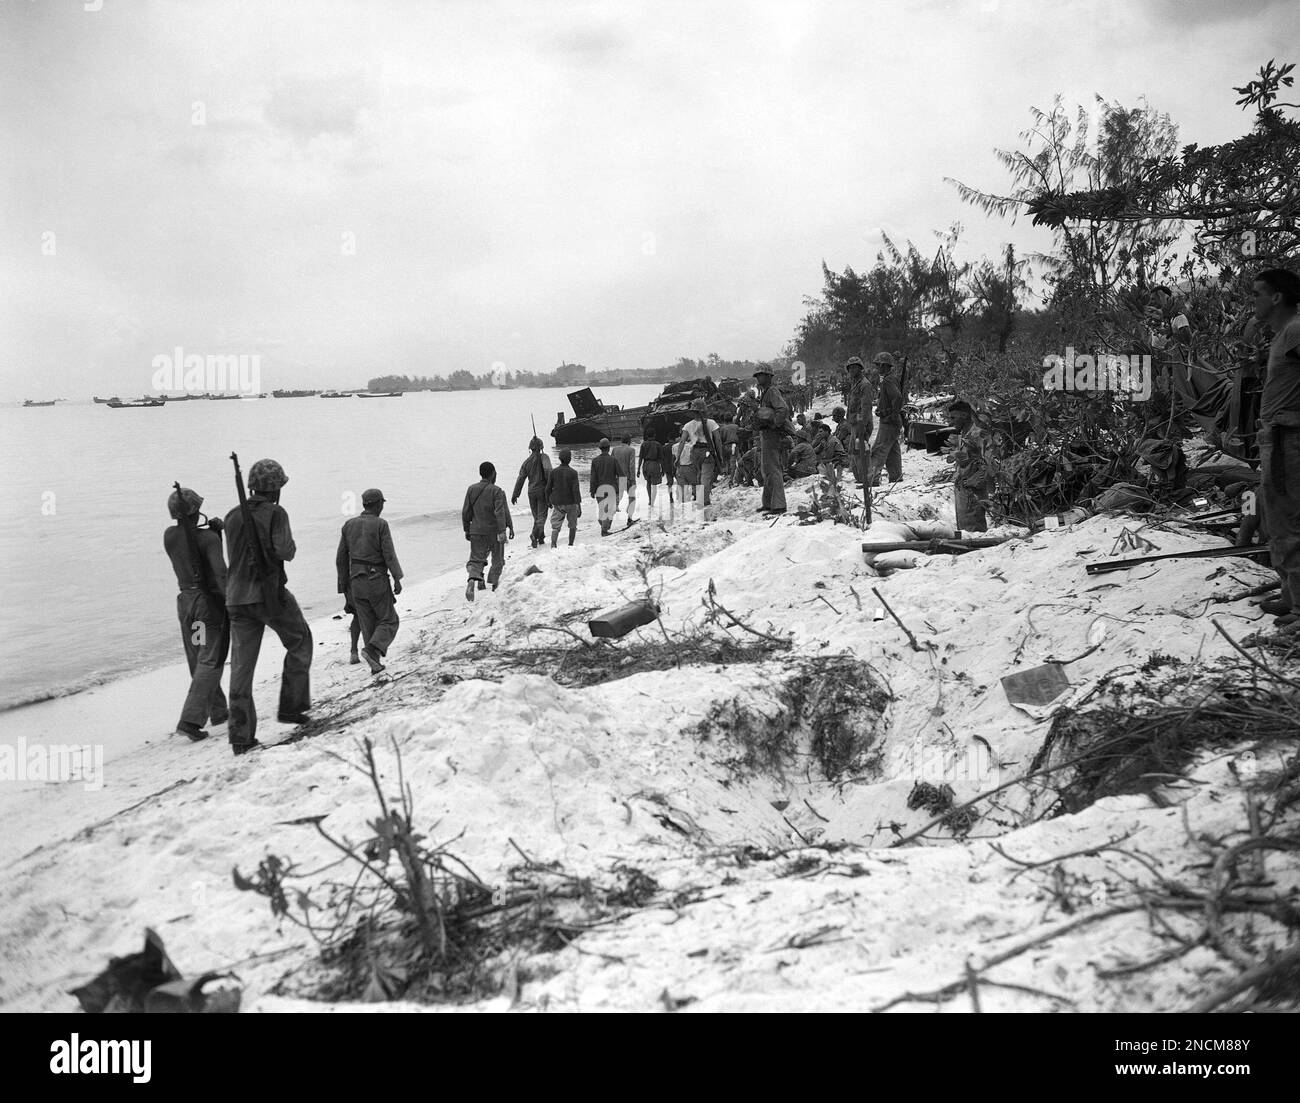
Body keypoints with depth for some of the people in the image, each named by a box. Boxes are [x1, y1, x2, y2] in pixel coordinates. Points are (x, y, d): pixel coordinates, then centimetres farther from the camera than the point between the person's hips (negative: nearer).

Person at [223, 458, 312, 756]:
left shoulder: (232, 517, 9)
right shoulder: (275, 513, -7)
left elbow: (233, 555, 17)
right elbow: (285, 551, -17)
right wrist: (290, 544, 3)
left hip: (237, 597, 5)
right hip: (270, 592, -5)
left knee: (242, 664, 5)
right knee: (299, 643, 18)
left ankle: (241, 736, 3)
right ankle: (291, 706, 13)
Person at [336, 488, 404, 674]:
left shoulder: (349, 525, 4)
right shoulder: (381, 525, -10)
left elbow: (341, 558, 6)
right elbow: (389, 555, -15)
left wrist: (344, 585, 14)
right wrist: (397, 579, -9)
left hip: (357, 581, 5)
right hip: (377, 580, -5)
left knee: (368, 624, 14)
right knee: (389, 621, 7)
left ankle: (375, 664, 13)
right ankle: (372, 650, -16)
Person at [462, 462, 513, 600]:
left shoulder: (472, 490, 4)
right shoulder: (497, 491, -12)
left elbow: (466, 512, 8)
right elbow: (501, 512, -21)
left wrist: (467, 530, 17)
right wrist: (503, 531, -23)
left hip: (477, 531, 3)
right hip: (495, 532, -3)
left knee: (476, 559, 3)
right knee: (497, 560, 15)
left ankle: (473, 579, -24)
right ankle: (493, 583, 16)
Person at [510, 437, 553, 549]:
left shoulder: (527, 462, 4)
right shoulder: (543, 457, -7)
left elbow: (520, 479, 4)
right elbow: (548, 470, -25)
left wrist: (515, 495, 8)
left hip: (531, 492, 4)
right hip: (542, 490, -4)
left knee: (536, 516, 15)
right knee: (541, 516, -2)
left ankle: (541, 538, 18)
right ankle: (534, 535, -22)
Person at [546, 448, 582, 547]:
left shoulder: (554, 472, -4)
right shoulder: (573, 473, -12)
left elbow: (548, 489, 0)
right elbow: (576, 490, -16)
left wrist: (549, 501, 17)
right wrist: (579, 506, -14)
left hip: (558, 504, 1)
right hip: (571, 503, -1)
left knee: (555, 526, 2)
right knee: (572, 525, 20)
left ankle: (553, 544, -20)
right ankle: (570, 545, 25)